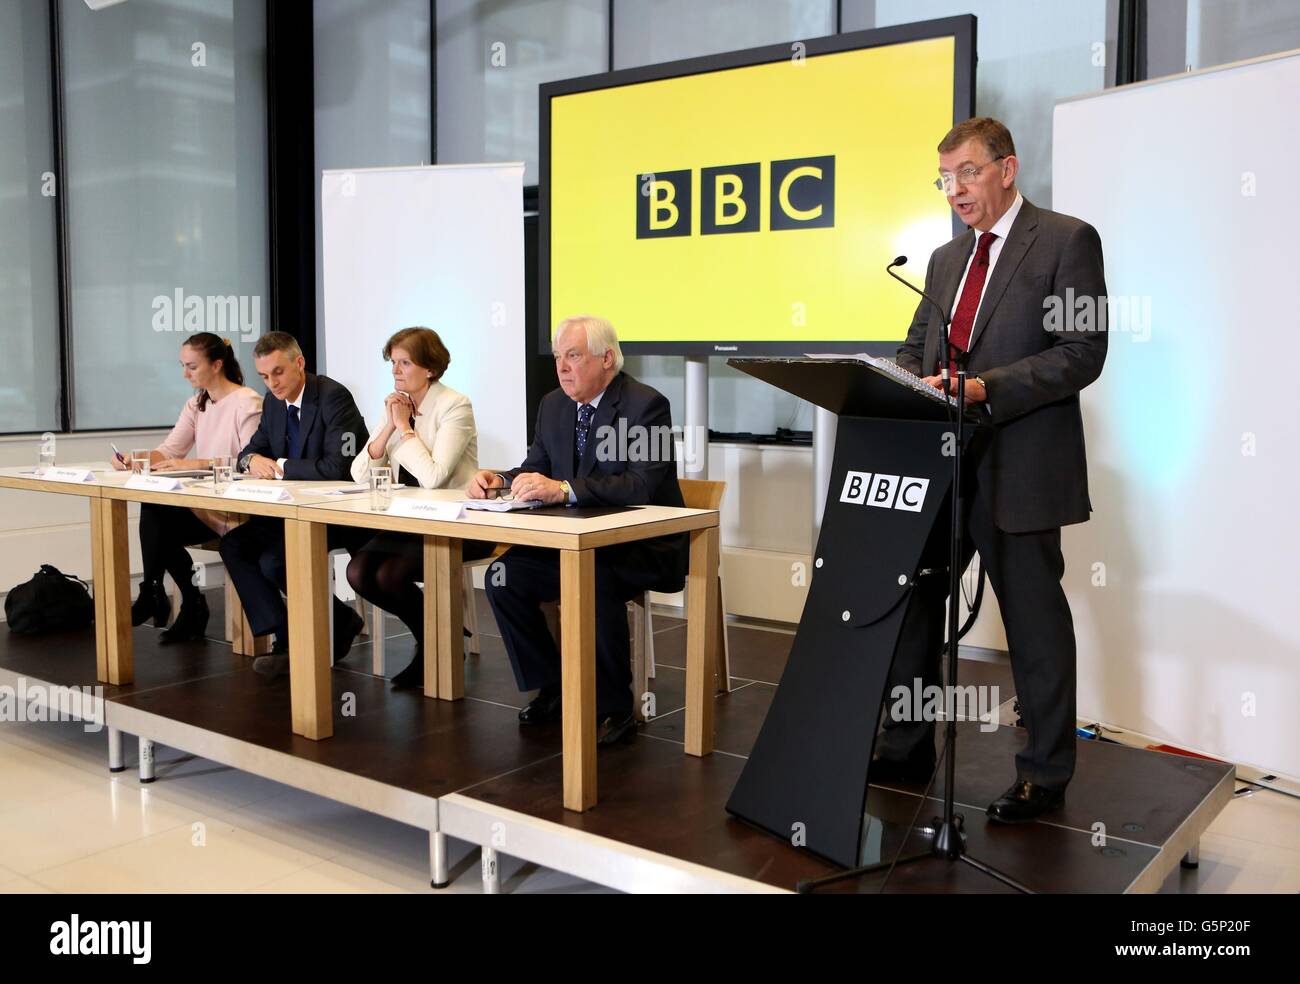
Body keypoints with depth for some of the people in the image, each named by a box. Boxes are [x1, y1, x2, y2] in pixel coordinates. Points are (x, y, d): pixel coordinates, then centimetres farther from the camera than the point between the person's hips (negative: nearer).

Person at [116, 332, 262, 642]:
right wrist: (134, 460, -11)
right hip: (205, 504, 7)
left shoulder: (247, 403, -10)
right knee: (154, 513, -19)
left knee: (156, 514, -21)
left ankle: (152, 595, 1)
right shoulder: (196, 404, 16)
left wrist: (199, 463, -27)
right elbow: (168, 450, 8)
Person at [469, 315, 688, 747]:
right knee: (504, 575, -12)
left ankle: (614, 708, -18)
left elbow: (642, 486, -27)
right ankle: (551, 688, 3)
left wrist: (563, 489, -36)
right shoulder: (553, 405, 9)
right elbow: (535, 469, 13)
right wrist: (498, 480, -10)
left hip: (646, 547, -7)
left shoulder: (646, 405, -15)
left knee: (595, 579, -35)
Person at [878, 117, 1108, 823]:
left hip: (1018, 468, -6)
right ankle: (908, 750, 23)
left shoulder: (1067, 241, -3)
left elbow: (1082, 353, -12)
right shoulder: (946, 259, 18)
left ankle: (1045, 775, 17)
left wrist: (984, 388, -22)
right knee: (911, 602, 9)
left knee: (1034, 618, 3)